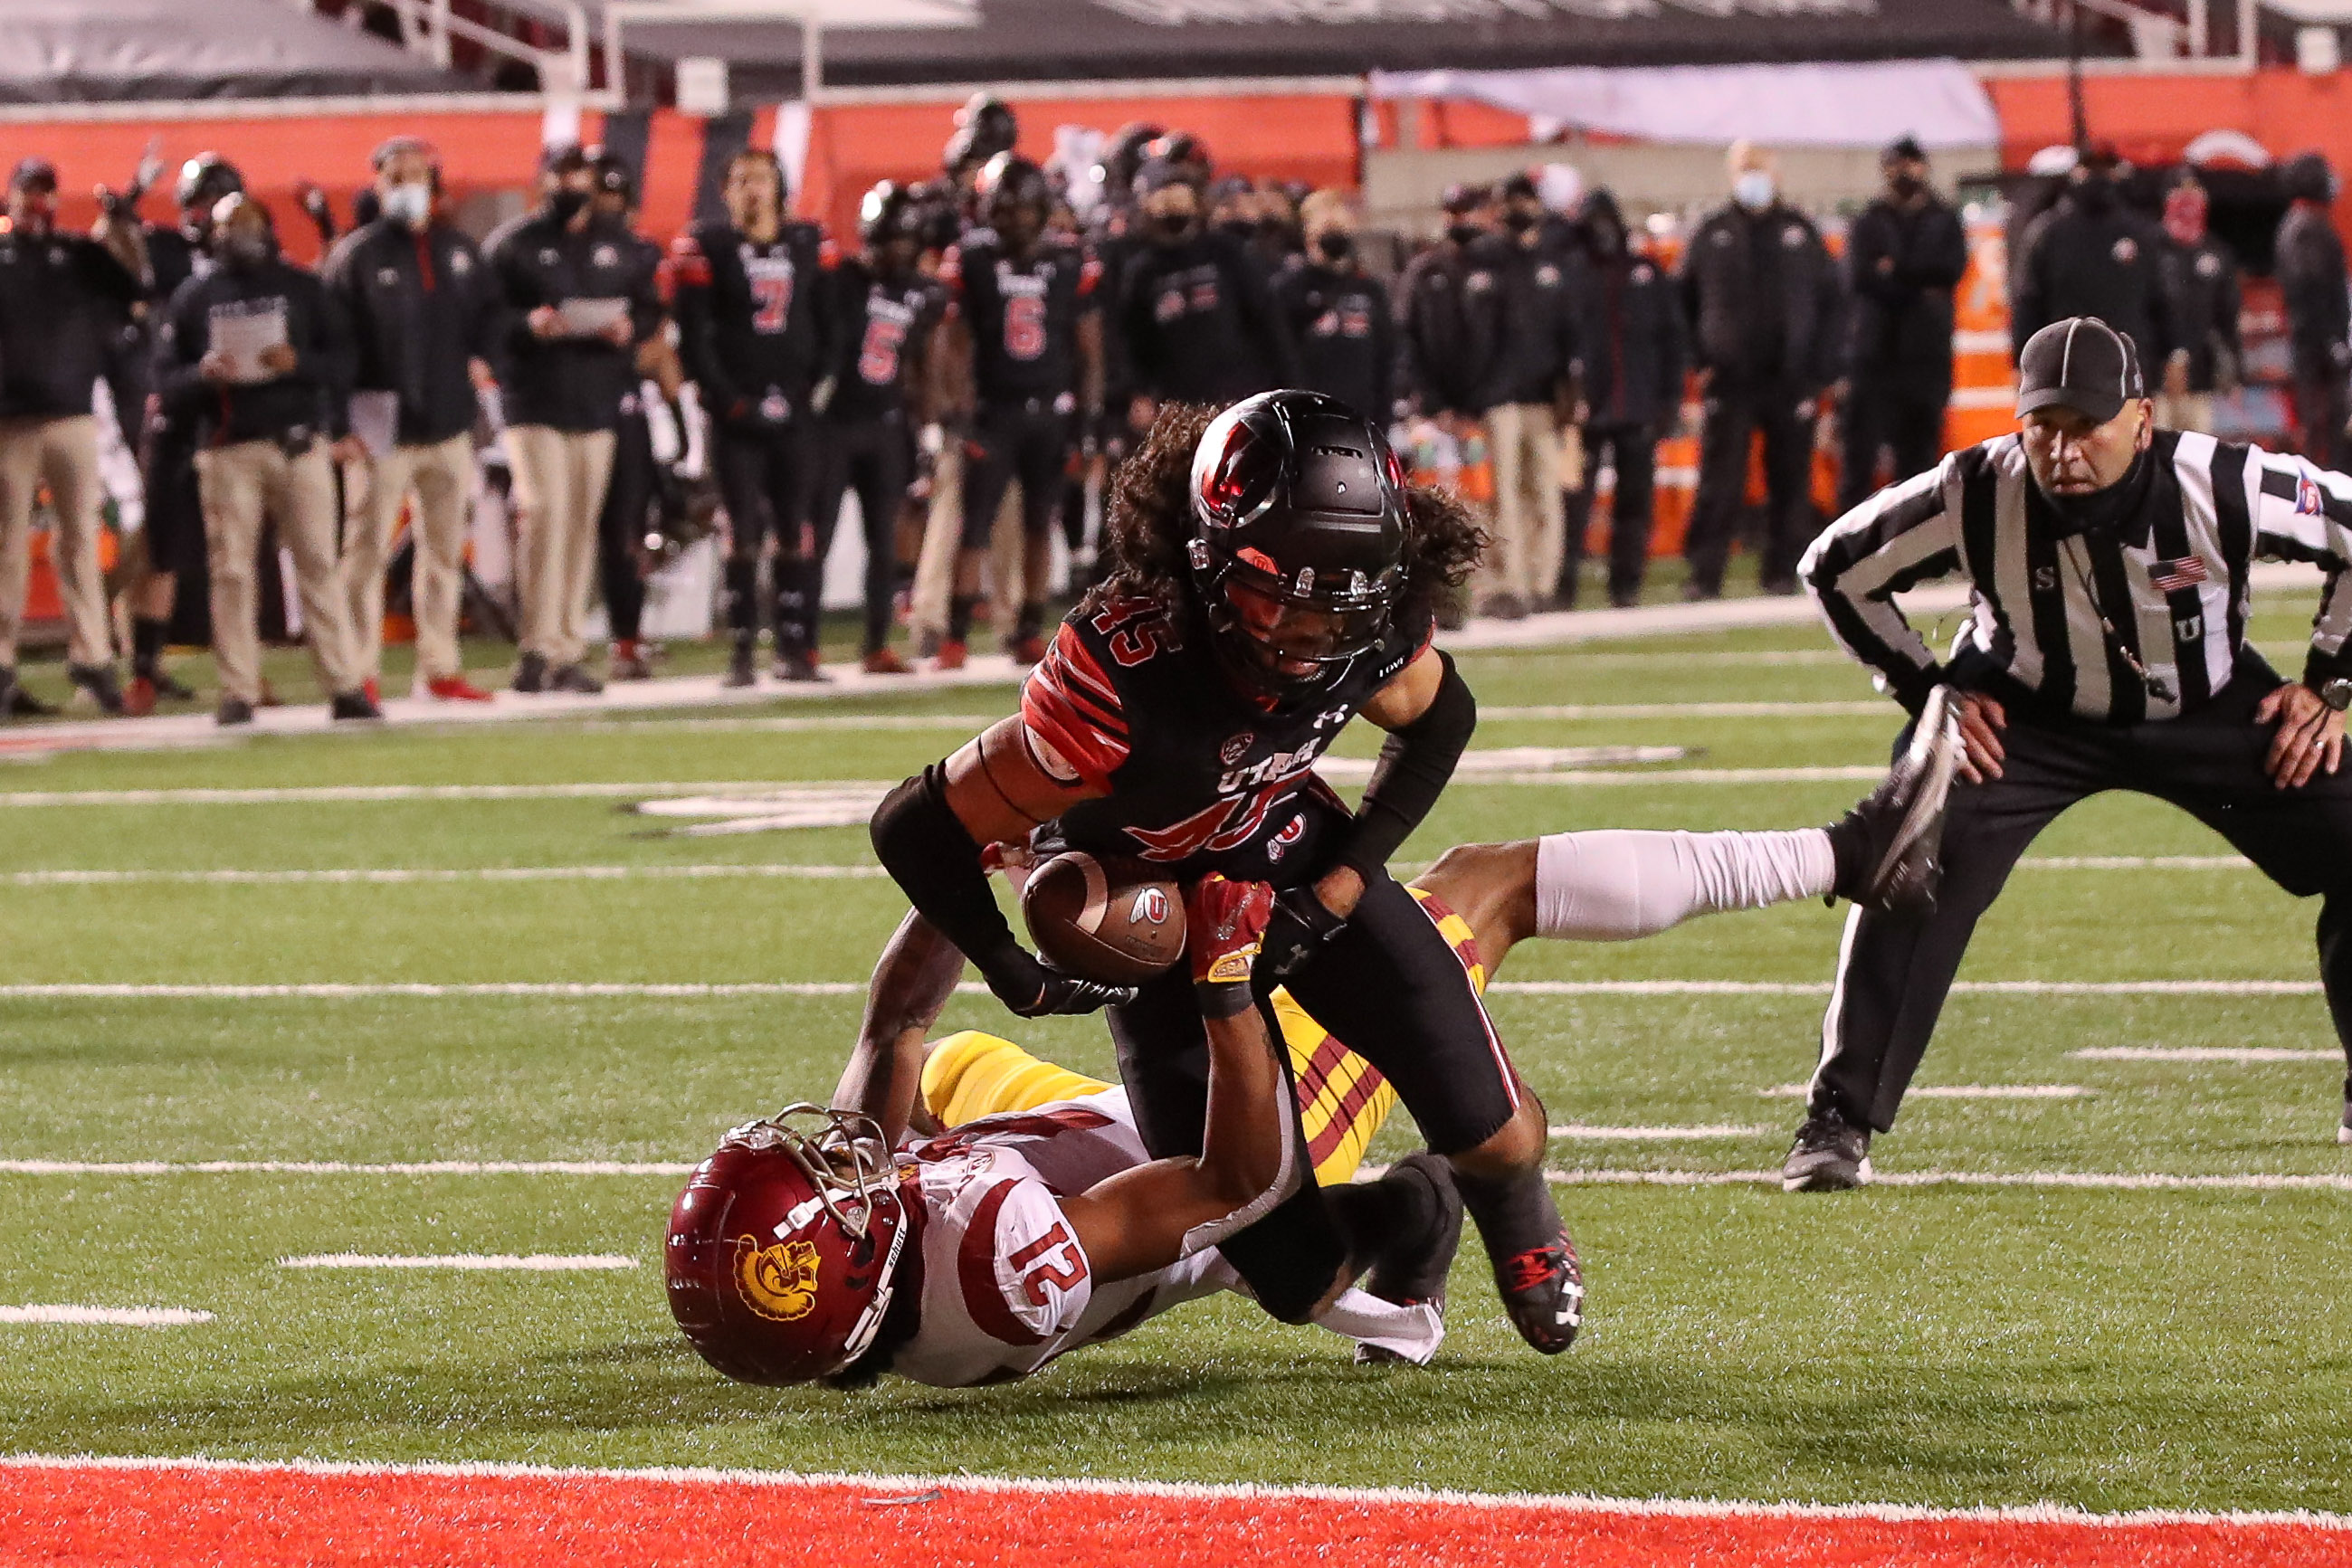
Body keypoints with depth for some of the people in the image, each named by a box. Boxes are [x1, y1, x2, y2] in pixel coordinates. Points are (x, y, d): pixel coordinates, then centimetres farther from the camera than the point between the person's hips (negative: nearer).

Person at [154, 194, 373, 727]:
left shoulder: (302, 288, 12)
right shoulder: (193, 297, 11)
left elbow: (342, 363, 6)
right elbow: (166, 382, 7)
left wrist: (299, 363, -13)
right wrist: (203, 374, -14)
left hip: (299, 445, 0)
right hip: (227, 450, 0)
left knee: (317, 564, -3)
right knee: (232, 571, -3)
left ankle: (344, 686, -3)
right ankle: (238, 692, -1)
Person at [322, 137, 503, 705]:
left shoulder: (457, 250, 11)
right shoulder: (357, 254, -7)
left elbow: (490, 310, 25)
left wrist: (480, 358, 6)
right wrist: (341, 423, -17)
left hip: (448, 424, 6)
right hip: (383, 429, -6)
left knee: (445, 550, 9)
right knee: (367, 549, -4)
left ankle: (440, 668, 17)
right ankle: (360, 674, -1)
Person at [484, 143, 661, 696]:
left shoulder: (618, 244, 16)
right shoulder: (511, 243, 0)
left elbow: (649, 307, 18)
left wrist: (630, 328, -4)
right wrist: (529, 323, -22)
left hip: (598, 403, 5)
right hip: (534, 403, -5)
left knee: (582, 524, 6)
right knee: (546, 512, -16)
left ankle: (568, 652, 12)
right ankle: (540, 648, -15)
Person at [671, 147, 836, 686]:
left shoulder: (809, 246, 9)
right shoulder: (707, 247, 0)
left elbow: (825, 330, 11)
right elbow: (694, 338, -4)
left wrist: (805, 391, -1)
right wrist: (727, 400, -11)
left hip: (791, 413, 3)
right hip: (736, 414, -3)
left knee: (793, 535, 4)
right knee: (744, 534, -6)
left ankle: (795, 649, 9)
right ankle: (741, 652, -3)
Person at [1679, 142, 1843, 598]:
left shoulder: (1800, 233, 8)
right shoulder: (1712, 234, 6)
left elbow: (1829, 303, 9)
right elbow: (1686, 303, 10)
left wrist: (1822, 369, 1)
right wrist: (1700, 359, 0)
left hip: (1792, 382, 1)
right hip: (1730, 384, -1)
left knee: (1789, 483, 4)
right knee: (1720, 484, -7)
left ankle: (1782, 572, 12)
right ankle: (1704, 574, -6)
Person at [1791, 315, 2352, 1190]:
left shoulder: (2224, 488, -30)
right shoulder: (1976, 496, -29)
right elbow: (1839, 570, -11)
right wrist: (1930, 688, -10)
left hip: (2211, 715, 1)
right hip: (2028, 717, -1)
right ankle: (1838, 1124, -9)